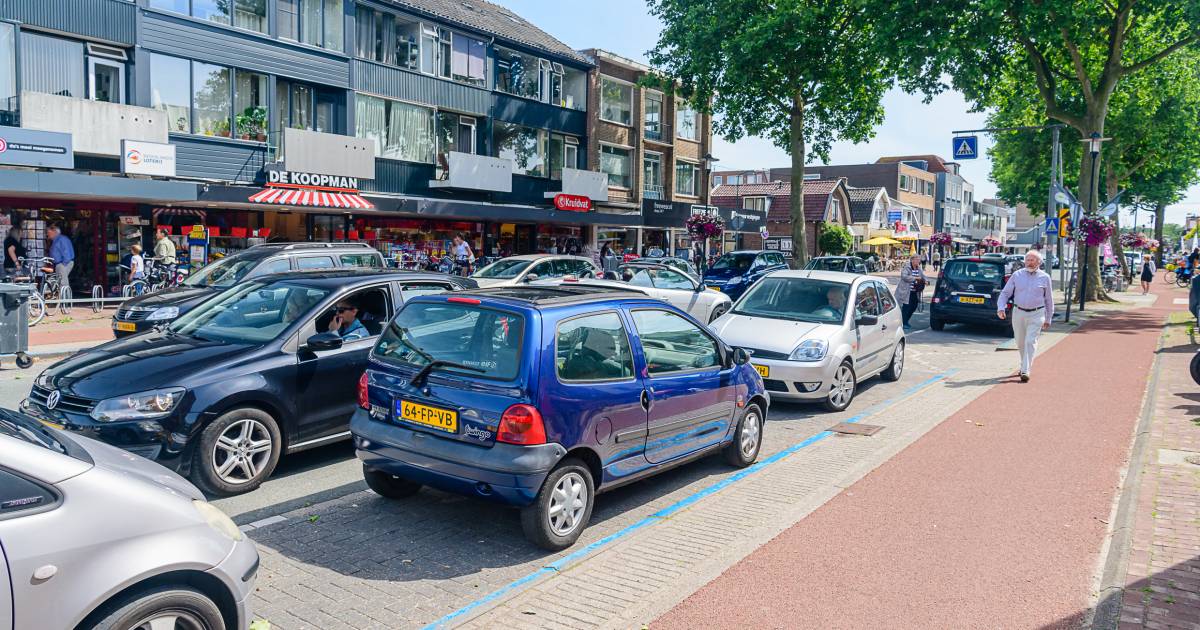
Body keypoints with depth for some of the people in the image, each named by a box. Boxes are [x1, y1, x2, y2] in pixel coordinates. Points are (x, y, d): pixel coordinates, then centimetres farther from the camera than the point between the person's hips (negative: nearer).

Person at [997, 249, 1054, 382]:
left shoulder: (1044, 277, 3)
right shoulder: (1017, 275, 4)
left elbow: (1049, 299, 9)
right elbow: (1005, 293, 4)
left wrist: (1048, 319, 10)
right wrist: (1000, 308, -13)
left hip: (1036, 315, -2)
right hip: (1018, 313, 2)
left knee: (1031, 342, -12)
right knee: (1020, 343, 12)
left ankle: (1026, 371, -15)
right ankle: (1025, 365, 33)